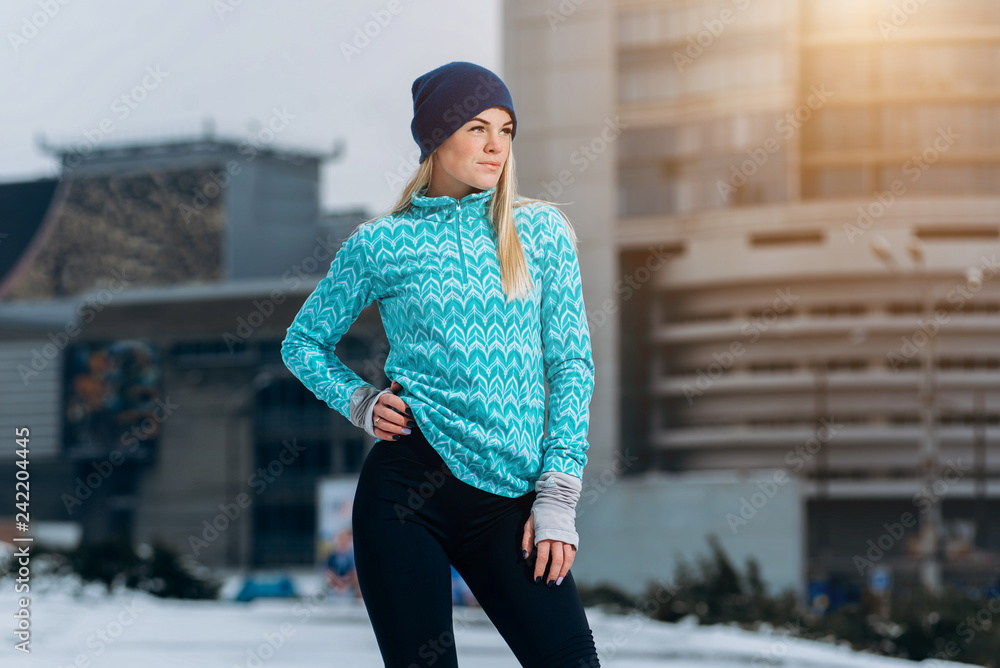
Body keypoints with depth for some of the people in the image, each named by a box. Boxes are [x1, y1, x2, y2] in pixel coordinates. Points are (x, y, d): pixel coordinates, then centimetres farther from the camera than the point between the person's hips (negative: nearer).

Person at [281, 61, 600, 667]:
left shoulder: (541, 230, 7)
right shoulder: (381, 244, 4)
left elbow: (571, 366, 6)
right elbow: (305, 342, 18)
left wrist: (558, 500, -1)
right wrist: (361, 403, 0)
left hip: (506, 499, 1)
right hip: (408, 482, -1)